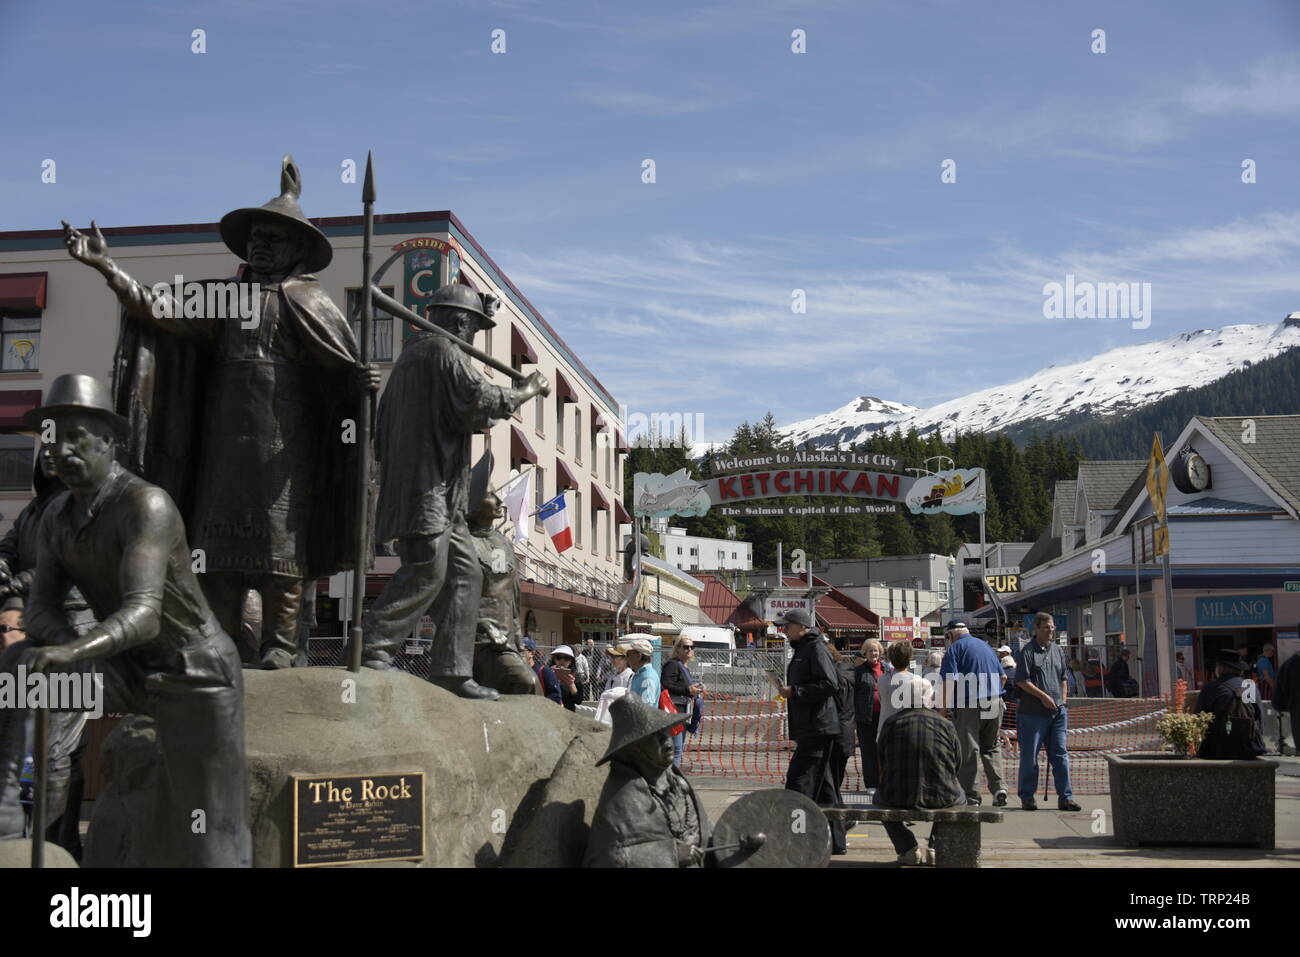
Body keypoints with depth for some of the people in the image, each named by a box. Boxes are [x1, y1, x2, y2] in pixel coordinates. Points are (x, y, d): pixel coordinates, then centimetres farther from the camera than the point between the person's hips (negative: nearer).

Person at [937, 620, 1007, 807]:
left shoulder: (955, 648, -4)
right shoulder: (986, 646, 17)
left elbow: (950, 680, -15)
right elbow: (1003, 676, 20)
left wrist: (944, 707, -11)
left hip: (968, 705, -6)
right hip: (994, 703, 6)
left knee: (968, 751, 1)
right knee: (991, 747, 18)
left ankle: (971, 796, 3)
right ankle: (998, 787, 3)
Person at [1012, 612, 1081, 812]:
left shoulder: (1058, 651, 15)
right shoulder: (1026, 651, -5)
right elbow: (1021, 681, -11)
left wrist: (1063, 700, 12)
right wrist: (1043, 696, -14)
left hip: (1057, 712, 5)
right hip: (1032, 713, -5)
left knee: (1060, 754, 3)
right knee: (1029, 756, 2)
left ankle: (1065, 797, 7)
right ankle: (1027, 797, 12)